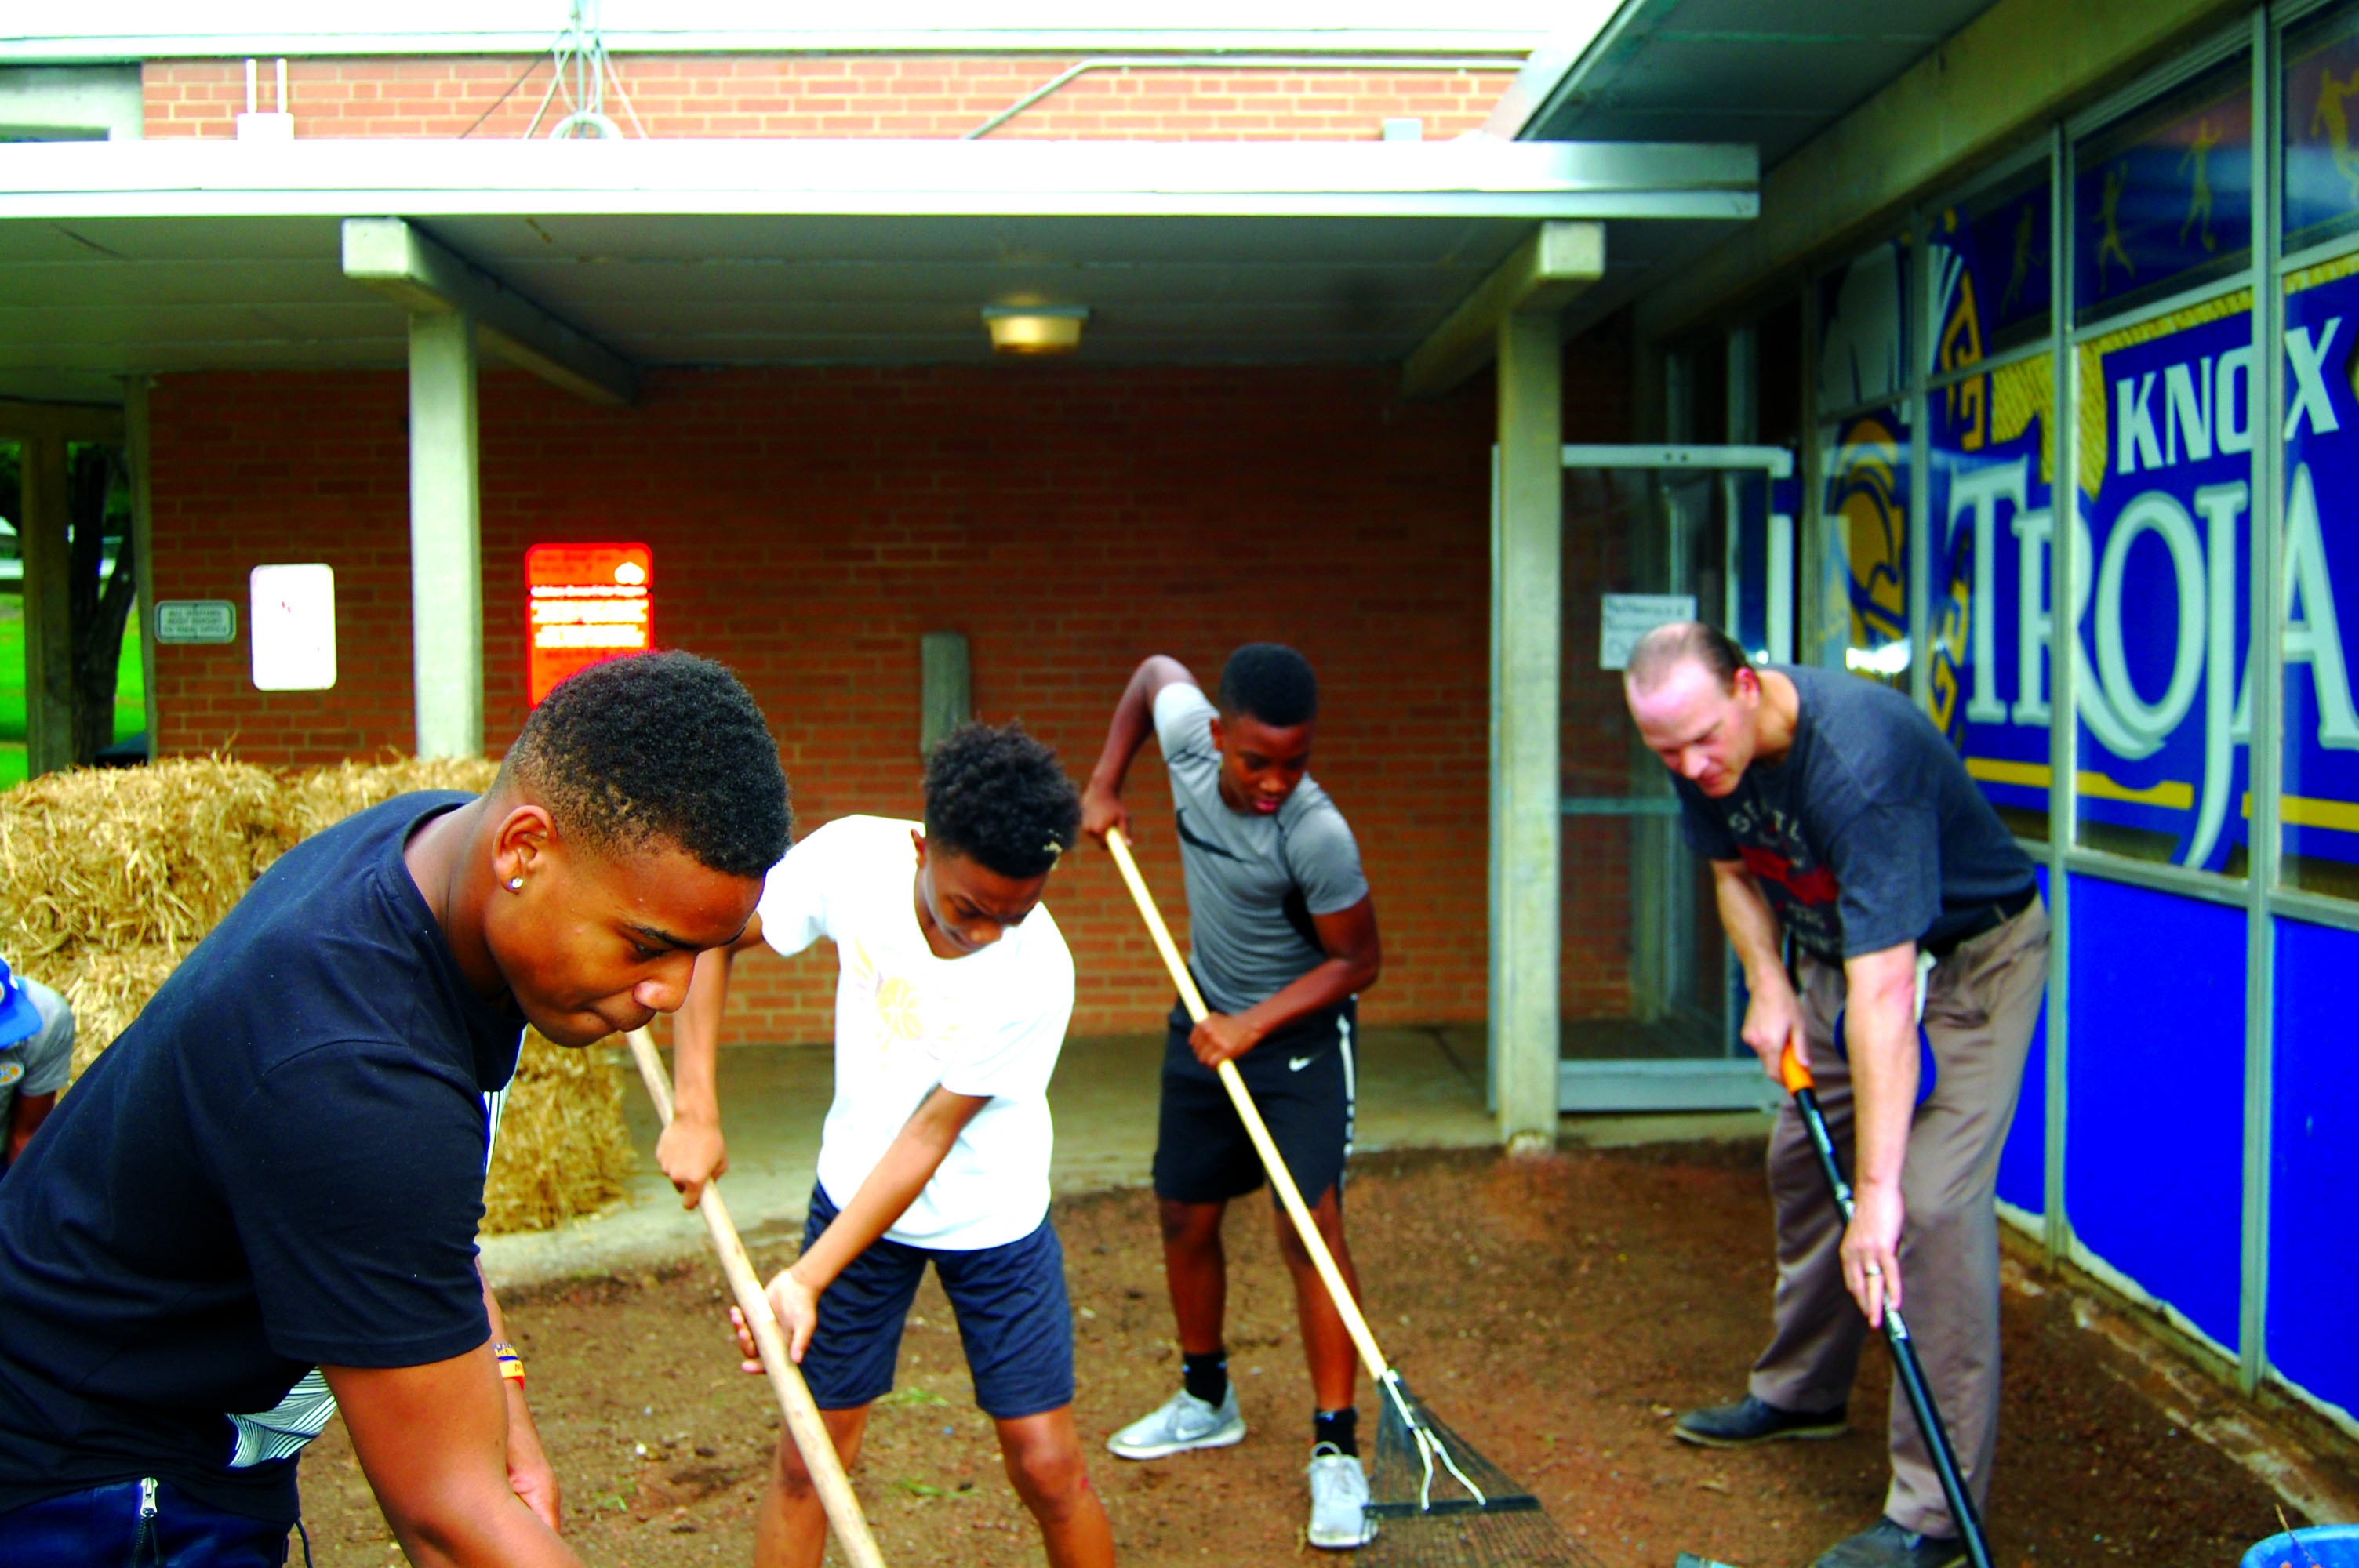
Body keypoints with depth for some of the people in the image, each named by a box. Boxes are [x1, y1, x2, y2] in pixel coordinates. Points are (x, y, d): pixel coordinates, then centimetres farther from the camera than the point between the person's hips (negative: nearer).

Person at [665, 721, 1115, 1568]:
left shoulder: (1037, 973, -29)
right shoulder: (854, 857, -22)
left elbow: (929, 1136, -23)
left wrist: (808, 1279, -26)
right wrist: (695, 1110, -14)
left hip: (992, 1219, -2)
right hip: (855, 1190, 2)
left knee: (1047, 1466, -2)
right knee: (808, 1454, 7)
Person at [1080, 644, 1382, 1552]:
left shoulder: (1317, 836, -31)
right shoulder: (1186, 731, -18)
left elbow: (1359, 959, -19)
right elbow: (1156, 670, 6)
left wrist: (1254, 1025, -25)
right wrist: (1104, 784, 2)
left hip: (1300, 1035, -6)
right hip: (1206, 1022, 6)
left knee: (1311, 1225, -14)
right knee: (1185, 1218, 14)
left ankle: (1336, 1450, -3)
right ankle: (1206, 1403, 34)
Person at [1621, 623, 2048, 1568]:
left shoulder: (1856, 760, -38)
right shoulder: (1703, 753, -14)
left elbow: (1883, 993, -42)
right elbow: (1735, 868, 8)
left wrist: (1876, 1192, -43)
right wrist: (1768, 987, -10)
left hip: (1966, 958, -8)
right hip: (1838, 951, 8)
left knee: (1932, 1205, -18)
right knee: (1802, 1163, 16)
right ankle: (1801, 1391, 37)